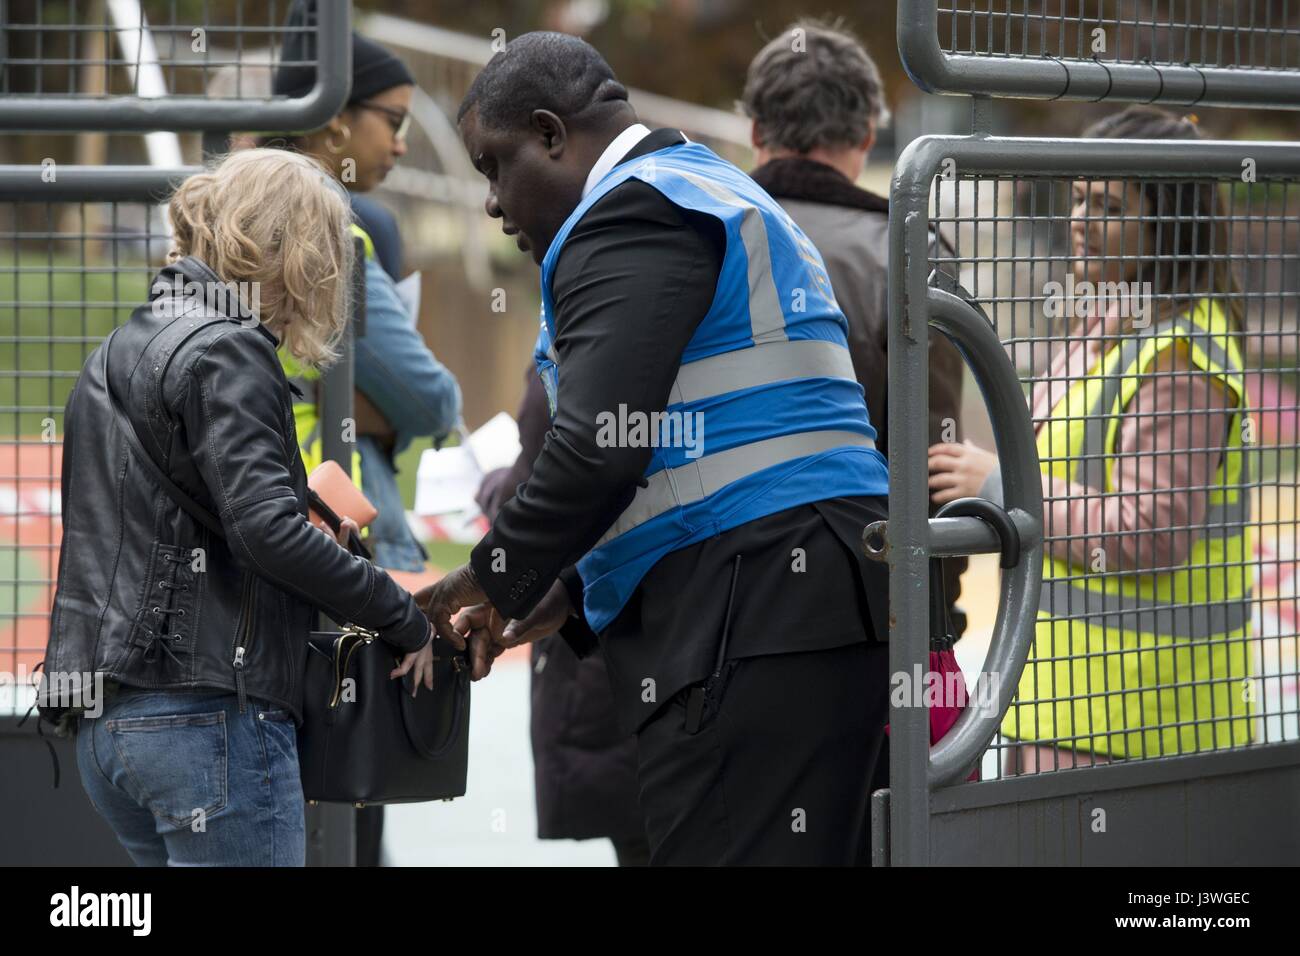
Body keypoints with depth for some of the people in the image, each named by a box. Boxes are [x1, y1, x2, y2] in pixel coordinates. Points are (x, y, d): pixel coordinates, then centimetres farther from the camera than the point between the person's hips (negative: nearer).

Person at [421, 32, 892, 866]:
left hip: (752, 610, -10)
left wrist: (495, 580, -1)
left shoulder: (629, 215, -7)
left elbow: (598, 452, -17)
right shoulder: (714, 195, 27)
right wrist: (571, 597, 21)